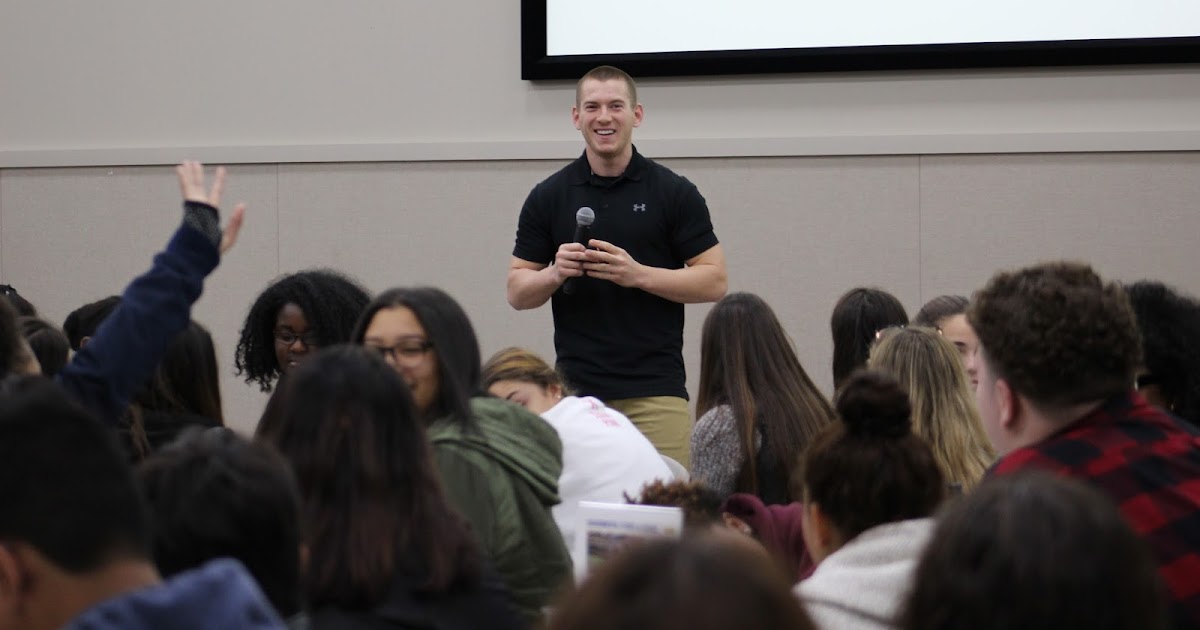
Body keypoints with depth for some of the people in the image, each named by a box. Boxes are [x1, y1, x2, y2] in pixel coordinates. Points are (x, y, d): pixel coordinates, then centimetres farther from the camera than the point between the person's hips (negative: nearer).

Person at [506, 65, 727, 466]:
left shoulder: (674, 193, 2)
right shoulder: (548, 197, 7)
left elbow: (714, 281, 0)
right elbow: (518, 291, 9)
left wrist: (638, 274, -14)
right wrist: (555, 273, -13)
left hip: (655, 391, -1)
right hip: (576, 391, 2)